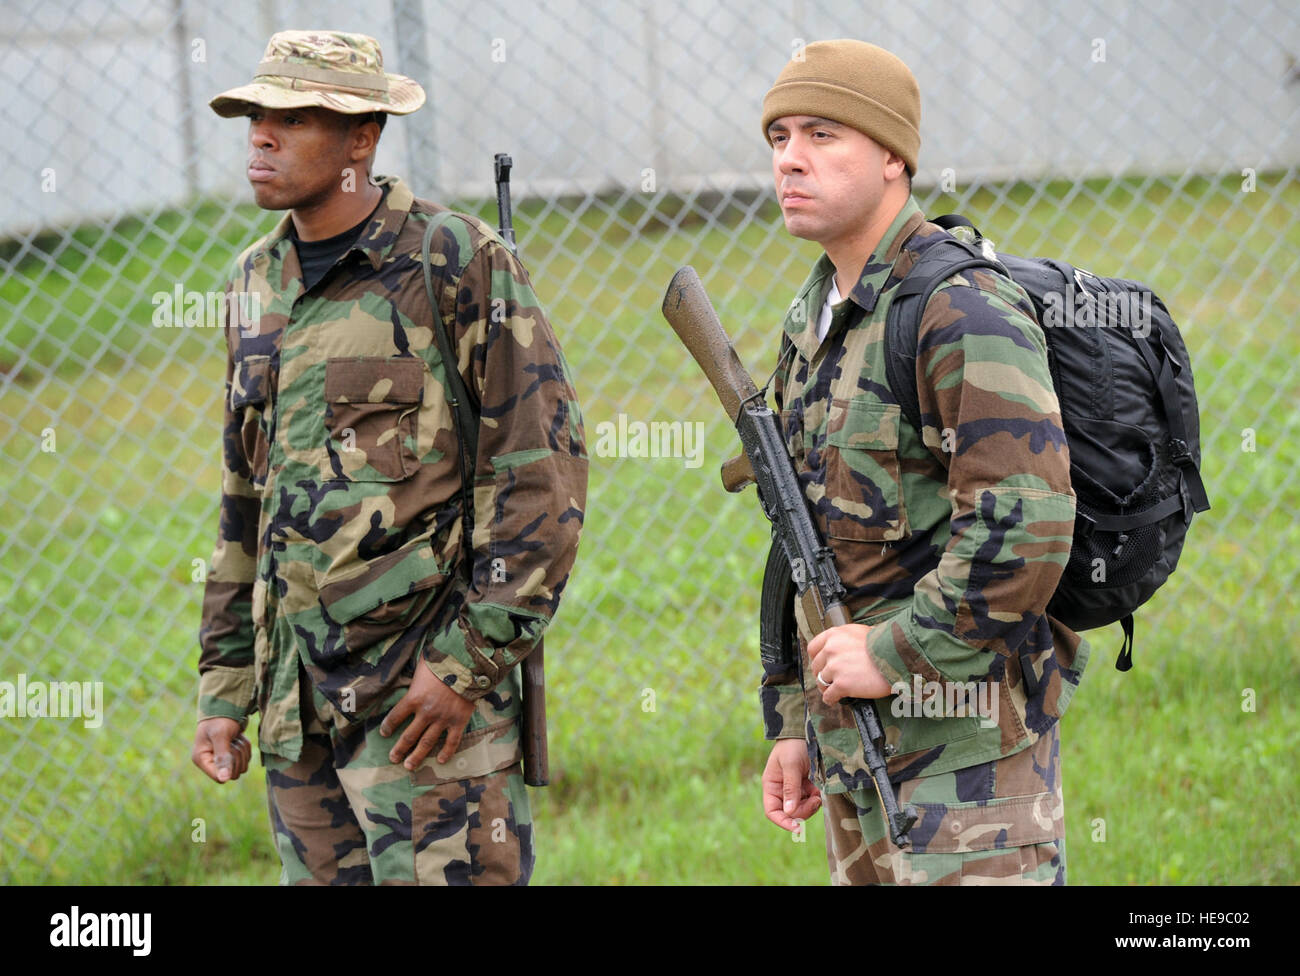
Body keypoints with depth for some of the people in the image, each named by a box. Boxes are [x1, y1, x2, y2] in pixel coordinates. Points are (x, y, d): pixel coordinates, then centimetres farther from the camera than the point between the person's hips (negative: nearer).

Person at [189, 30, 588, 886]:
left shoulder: (457, 262, -6)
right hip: (297, 694, 7)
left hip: (425, 681, -6)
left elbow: (543, 471, -9)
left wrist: (471, 661, -14)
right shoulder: (258, 285, 15)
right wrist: (224, 690, 17)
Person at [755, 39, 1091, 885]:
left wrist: (894, 653, -18)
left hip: (963, 743, -9)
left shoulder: (964, 312, -15)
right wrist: (793, 722, 18)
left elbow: (1028, 526, -25)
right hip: (852, 737, 9)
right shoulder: (812, 323, 15)